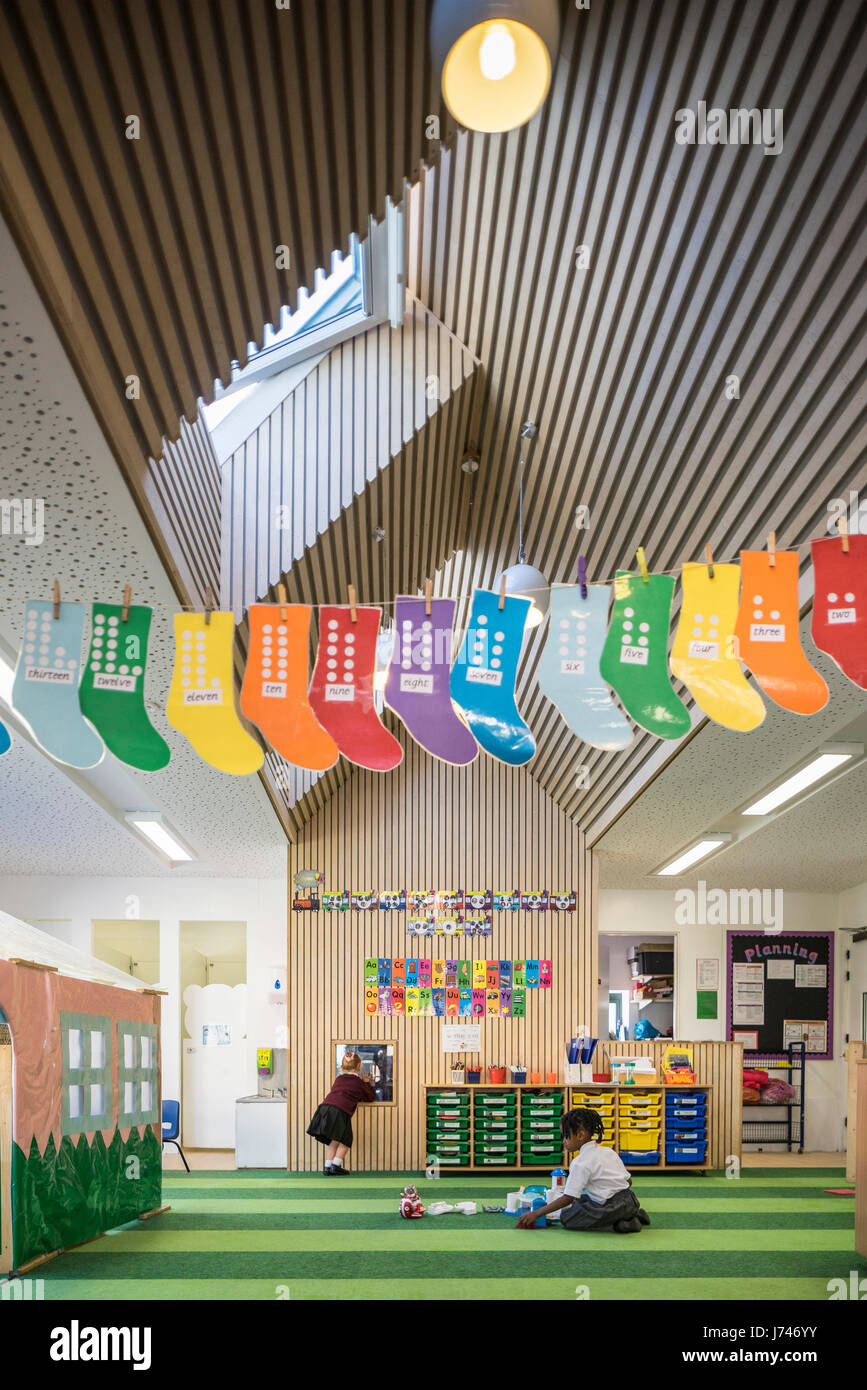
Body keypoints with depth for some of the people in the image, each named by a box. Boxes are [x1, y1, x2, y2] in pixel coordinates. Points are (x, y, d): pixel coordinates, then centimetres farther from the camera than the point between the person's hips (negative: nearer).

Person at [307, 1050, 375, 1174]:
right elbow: (371, 1097, 27)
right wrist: (367, 1083, 41)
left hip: (325, 1107, 5)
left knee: (333, 1141, 16)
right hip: (340, 1111, -5)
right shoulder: (359, 1082, 15)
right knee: (345, 1141, 9)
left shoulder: (339, 1079, 27)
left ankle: (328, 1167, 11)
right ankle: (336, 1165, -2)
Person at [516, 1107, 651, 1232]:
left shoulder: (580, 1163, -10)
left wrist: (535, 1214, -8)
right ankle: (635, 1214, 12)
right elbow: (628, 1180, 15)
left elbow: (568, 1198, -12)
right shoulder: (608, 1151, 13)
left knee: (566, 1218, -2)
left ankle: (618, 1222, -8)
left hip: (612, 1207, -8)